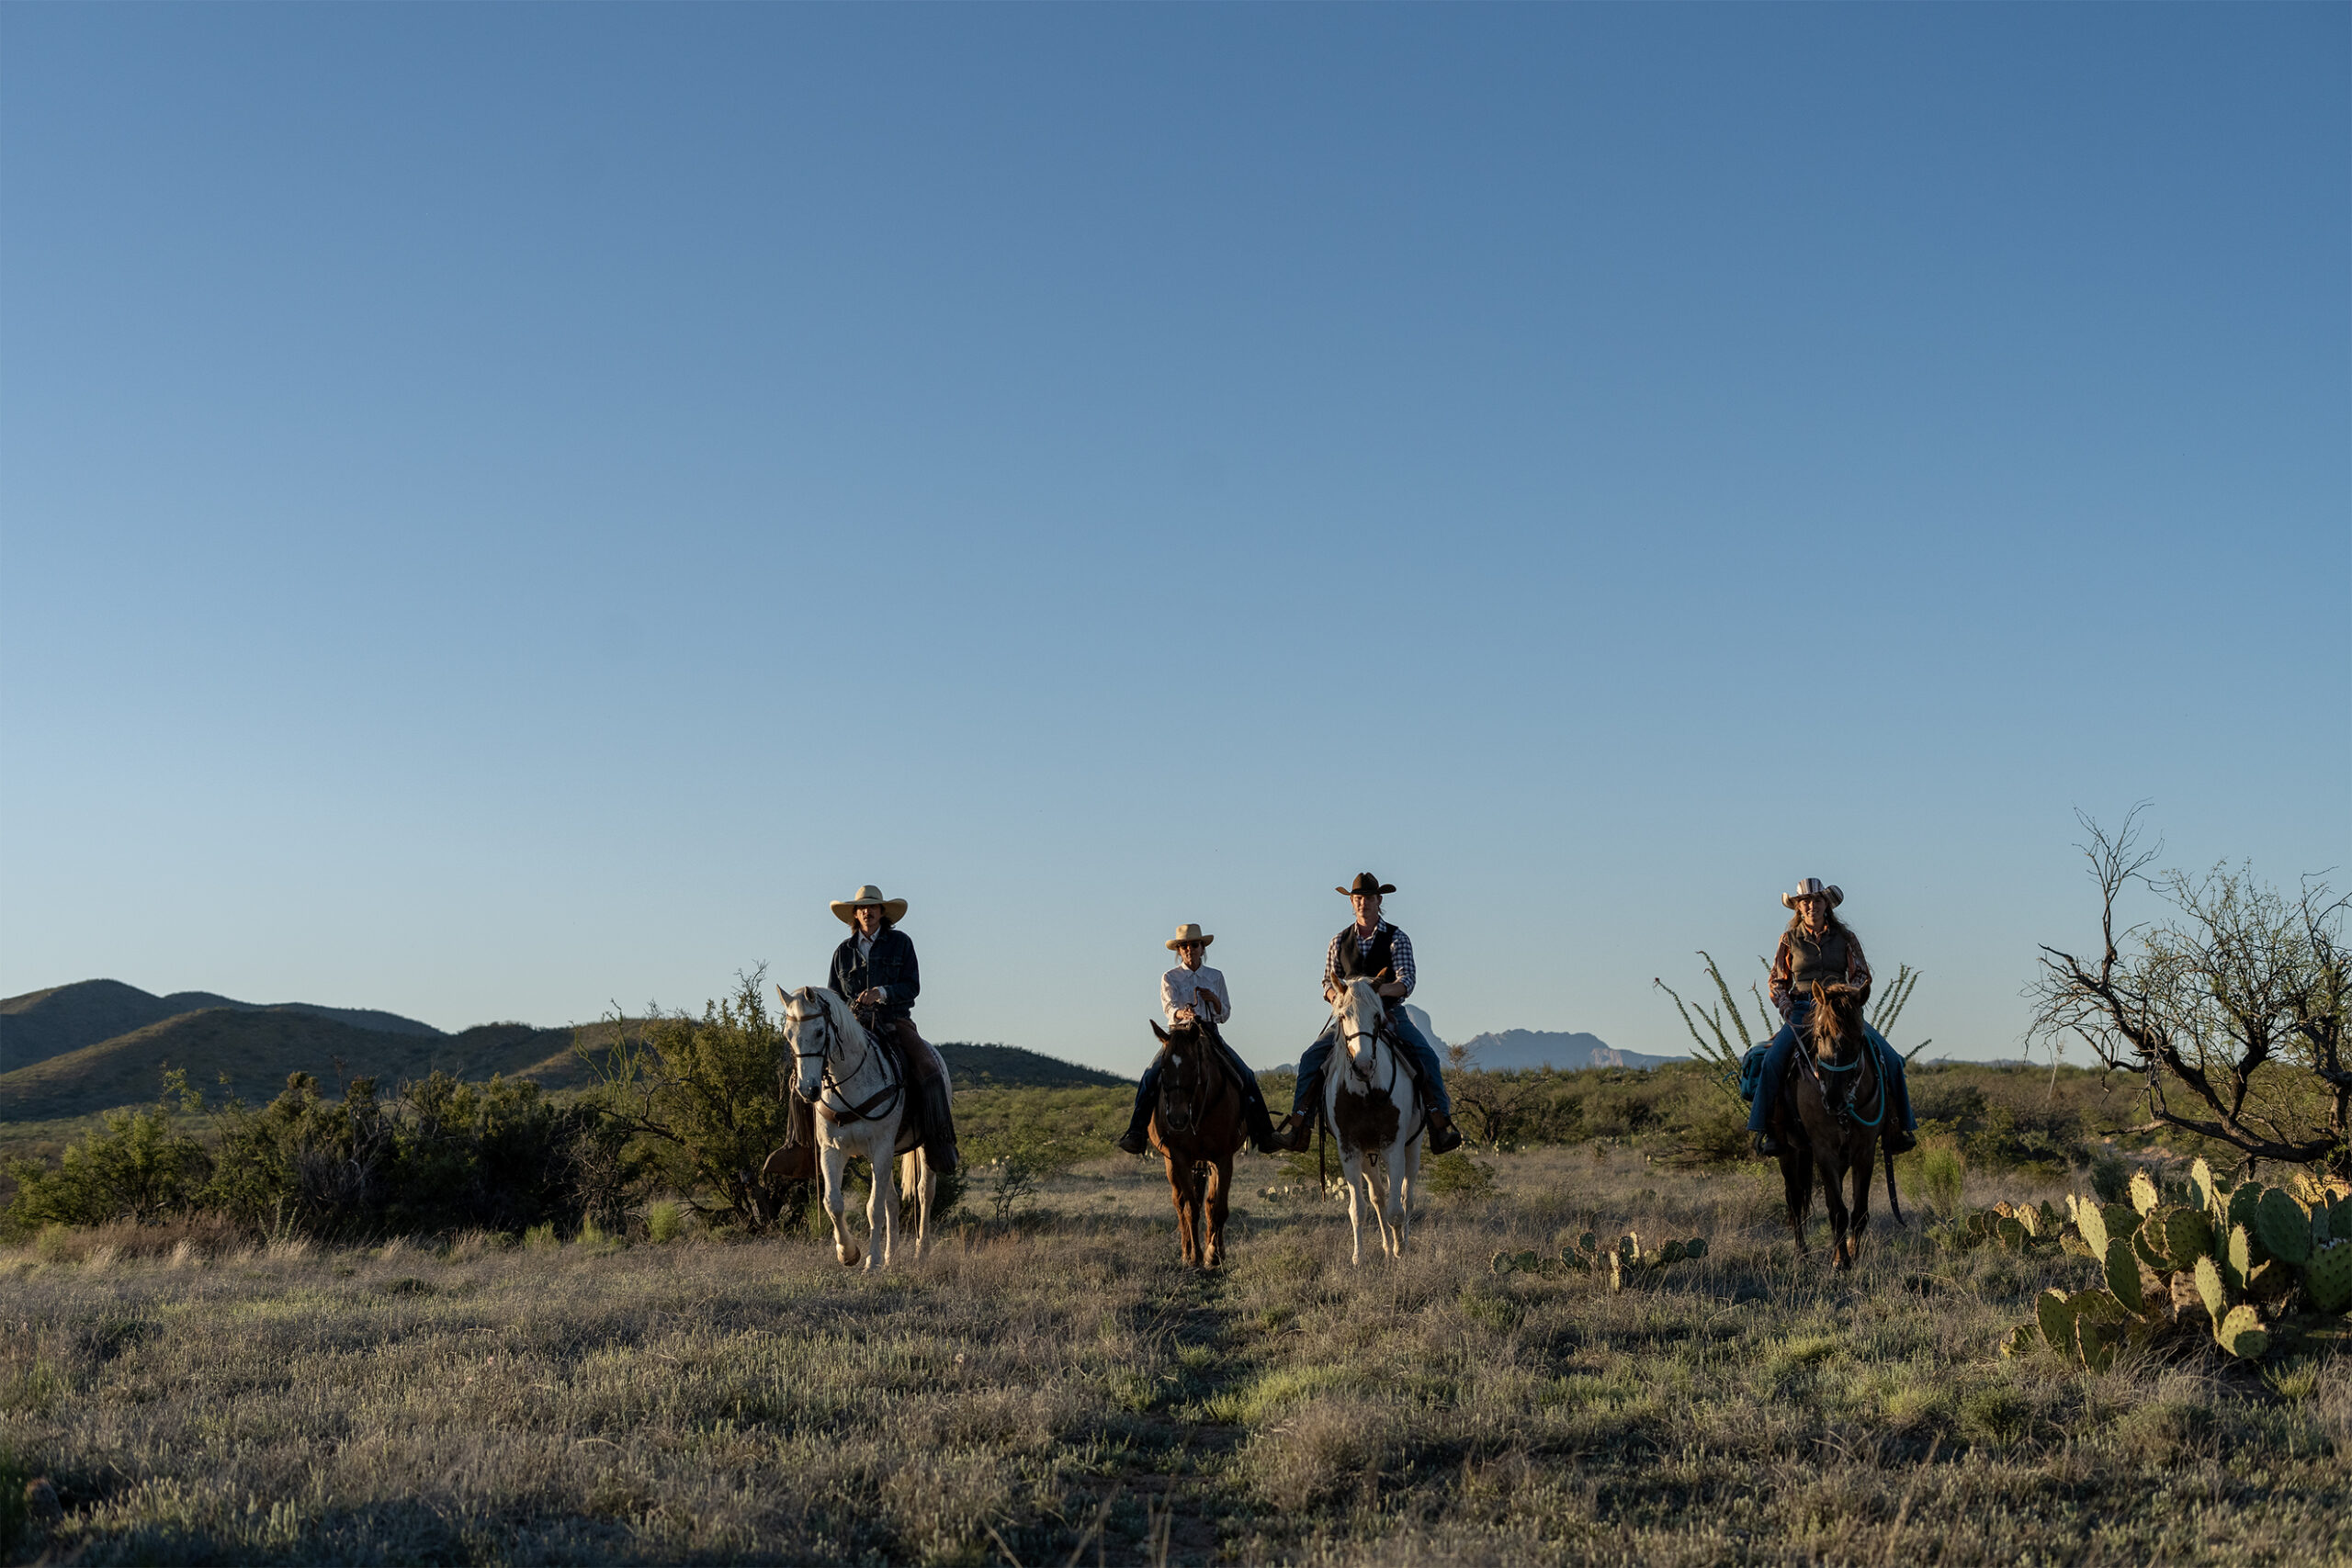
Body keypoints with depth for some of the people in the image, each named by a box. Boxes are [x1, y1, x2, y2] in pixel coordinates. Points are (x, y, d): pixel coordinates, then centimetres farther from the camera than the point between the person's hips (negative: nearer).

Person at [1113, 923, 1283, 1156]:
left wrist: (1214, 1000, -9)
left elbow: (1225, 1014, 12)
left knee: (1246, 1076, -15)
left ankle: (1263, 1134, -10)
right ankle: (1136, 1133, -28)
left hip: (1210, 1034, 2)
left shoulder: (1216, 977, 12)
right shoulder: (1170, 978, 5)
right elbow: (1169, 1007, -12)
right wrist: (1182, 1013, -35)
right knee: (1151, 1075, -27)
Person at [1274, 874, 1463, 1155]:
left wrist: (1383, 989, -33)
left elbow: (1407, 981, -11)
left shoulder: (1397, 939, 0)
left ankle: (1439, 1118, -23)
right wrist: (1337, 995, -14)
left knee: (1426, 1054, -26)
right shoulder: (1340, 941, 10)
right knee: (1311, 1057, -18)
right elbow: (1329, 981, 11)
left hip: (1390, 1013, -2)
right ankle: (1300, 1120, -14)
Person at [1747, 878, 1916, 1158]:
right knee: (1773, 1059, -29)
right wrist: (1790, 1013, -5)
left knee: (1891, 1059, -17)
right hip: (1802, 1011, -1)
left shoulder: (1845, 938, 9)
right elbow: (1778, 982, 12)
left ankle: (1897, 1125, -5)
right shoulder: (1790, 940, 8)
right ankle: (1764, 1129, -22)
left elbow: (1861, 977, 8)